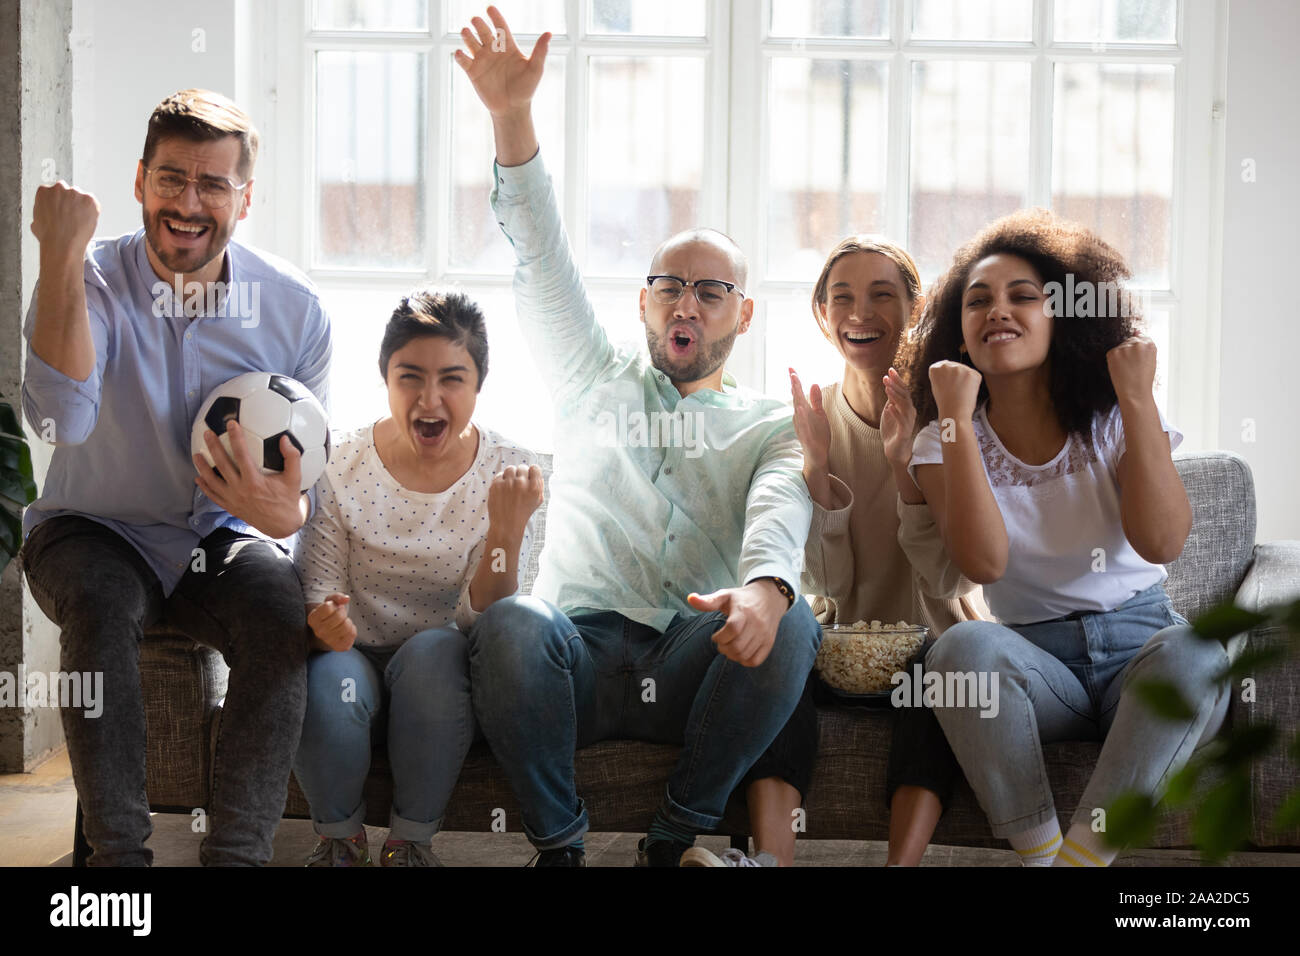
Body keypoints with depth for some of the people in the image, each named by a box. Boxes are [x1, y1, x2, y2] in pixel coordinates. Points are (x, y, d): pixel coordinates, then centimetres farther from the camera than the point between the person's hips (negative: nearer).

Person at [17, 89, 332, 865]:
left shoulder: (295, 308, -5)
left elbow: (313, 475, 0)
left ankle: (239, 852, -22)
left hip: (223, 538, 1)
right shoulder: (91, 282, -11)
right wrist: (61, 259, -34)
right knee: (100, 603, -35)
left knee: (282, 615, -30)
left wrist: (286, 511, -26)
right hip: (97, 532, -1)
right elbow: (62, 420, -30)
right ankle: (119, 851, -27)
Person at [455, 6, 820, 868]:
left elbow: (780, 507, -5)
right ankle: (559, 845, -15)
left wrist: (764, 584, -31)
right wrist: (512, 117, -3)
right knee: (509, 624, -33)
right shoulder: (599, 384, 23)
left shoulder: (772, 426, 18)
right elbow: (543, 262, 11)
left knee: (789, 624, -32)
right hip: (583, 650, 0)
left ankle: (675, 841, -13)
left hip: (697, 665, 0)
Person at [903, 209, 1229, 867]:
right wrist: (958, 418, -18)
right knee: (964, 646, -33)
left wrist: (1137, 399, -15)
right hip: (1037, 661, 0)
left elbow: (1161, 543, -16)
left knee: (1194, 653, -34)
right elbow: (985, 562, -18)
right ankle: (1037, 851, -26)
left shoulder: (1113, 421, 3)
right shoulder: (946, 442, 3)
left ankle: (1081, 856, -33)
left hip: (1141, 646, 0)